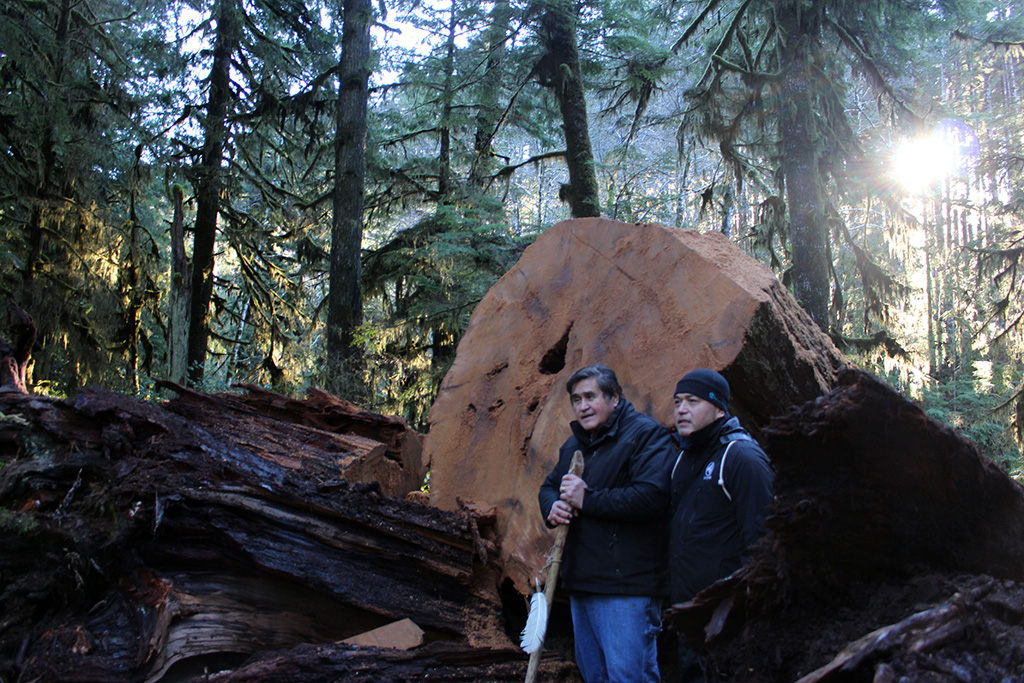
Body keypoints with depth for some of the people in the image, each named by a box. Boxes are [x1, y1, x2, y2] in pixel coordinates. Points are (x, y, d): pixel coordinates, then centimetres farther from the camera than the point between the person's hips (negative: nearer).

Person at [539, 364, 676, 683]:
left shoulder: (646, 434, -10)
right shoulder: (574, 444, 18)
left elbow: (652, 495, -24)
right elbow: (548, 486, 24)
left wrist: (587, 499, -18)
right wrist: (552, 507, -2)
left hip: (626, 586, -9)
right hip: (581, 582, 9)